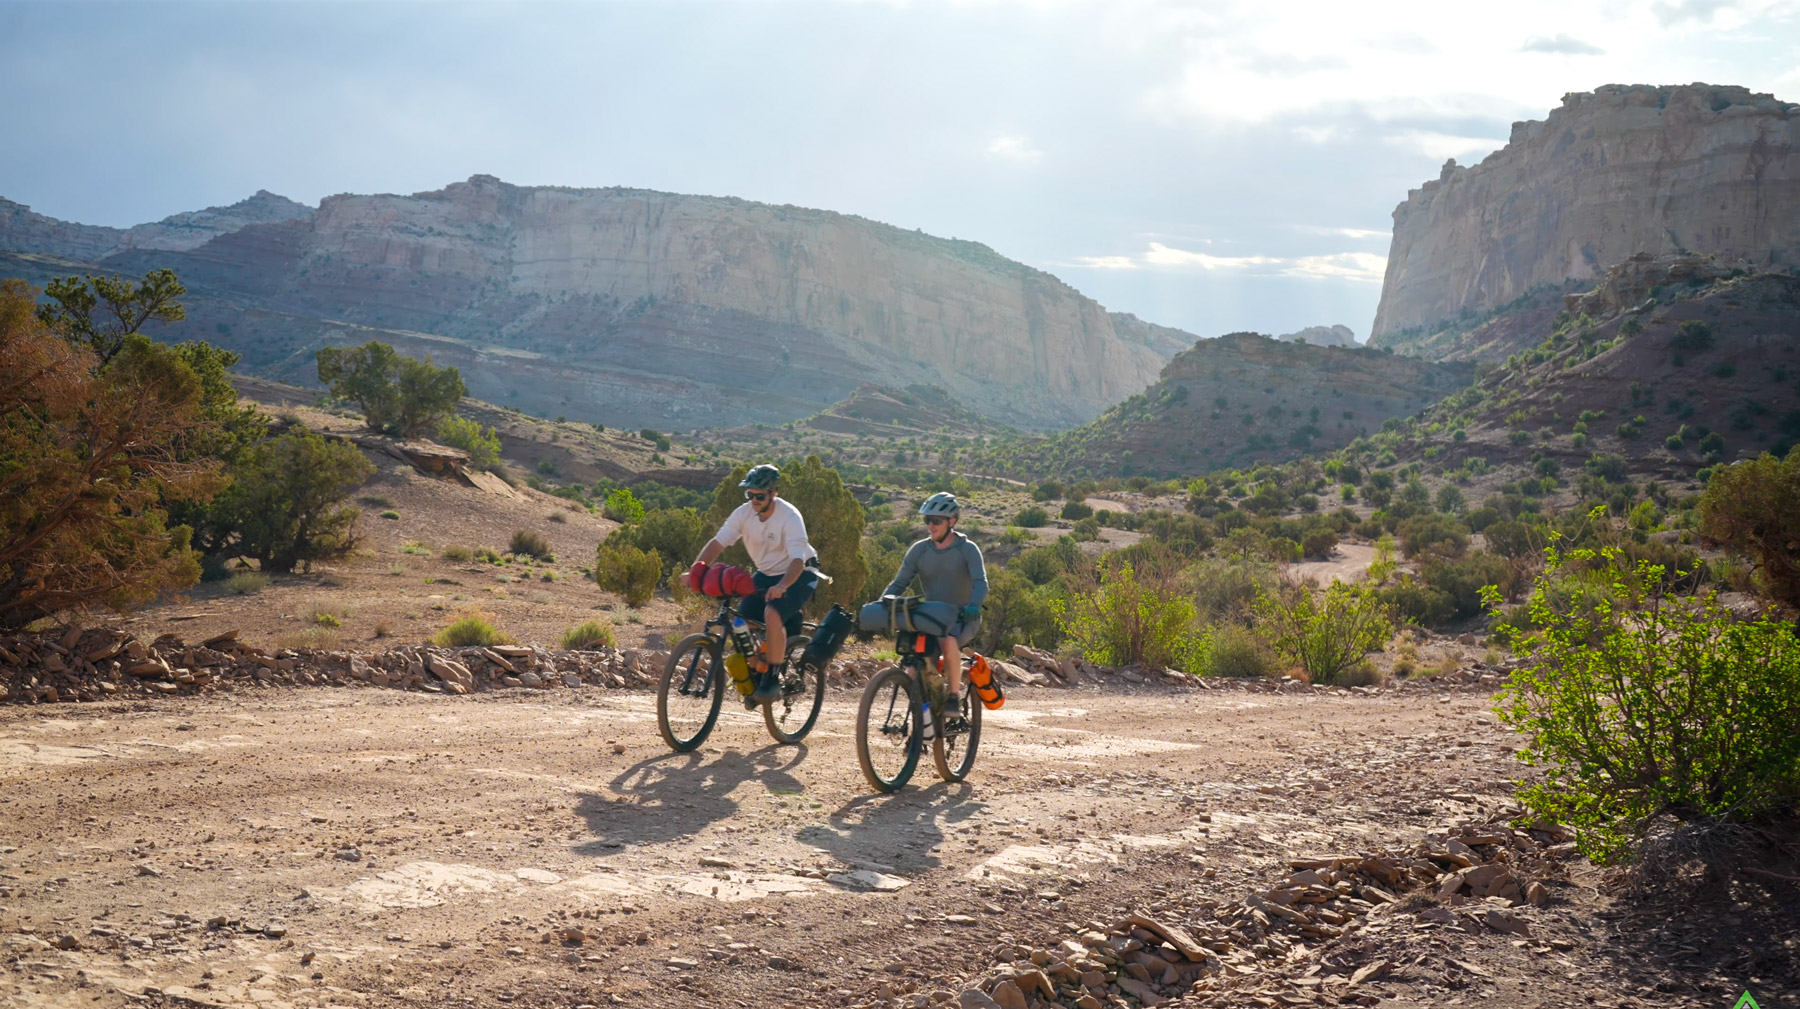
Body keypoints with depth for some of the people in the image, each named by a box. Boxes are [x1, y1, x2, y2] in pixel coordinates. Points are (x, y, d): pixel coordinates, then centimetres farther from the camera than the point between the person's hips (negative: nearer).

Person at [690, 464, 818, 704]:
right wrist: (696, 569, -28)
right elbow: (718, 542, -13)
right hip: (765, 574, 6)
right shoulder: (744, 513, -10)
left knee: (773, 613, -31)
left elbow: (798, 559, -34)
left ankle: (773, 681, -21)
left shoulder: (789, 517, -25)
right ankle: (757, 677, 11)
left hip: (797, 576, -6)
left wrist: (781, 586, -51)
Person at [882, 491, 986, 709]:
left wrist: (973, 606, -44)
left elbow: (980, 582, -22)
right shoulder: (919, 550, 1)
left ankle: (954, 694, -17)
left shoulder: (967, 549, -9)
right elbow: (899, 583, 0)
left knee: (948, 641, -36)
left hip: (962, 617, -4)